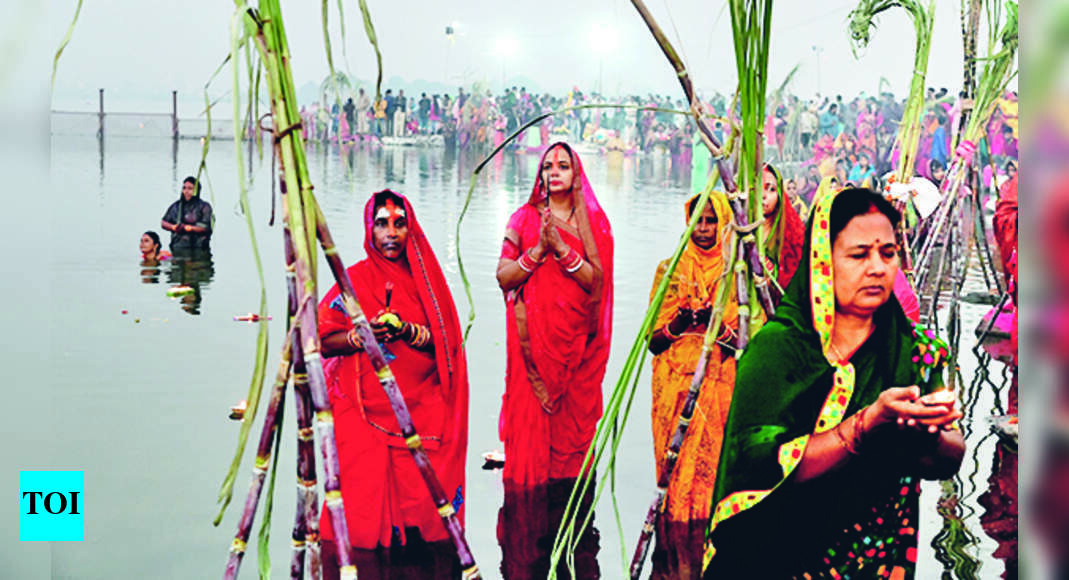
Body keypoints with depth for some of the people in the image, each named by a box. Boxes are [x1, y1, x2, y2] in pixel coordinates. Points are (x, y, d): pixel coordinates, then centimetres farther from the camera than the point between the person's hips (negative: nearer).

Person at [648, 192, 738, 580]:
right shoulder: (670, 270, 10)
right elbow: (653, 340, 7)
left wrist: (717, 323, -15)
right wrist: (679, 323, -13)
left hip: (720, 388, 0)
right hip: (676, 387, 0)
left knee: (715, 468, -5)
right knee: (675, 471, -3)